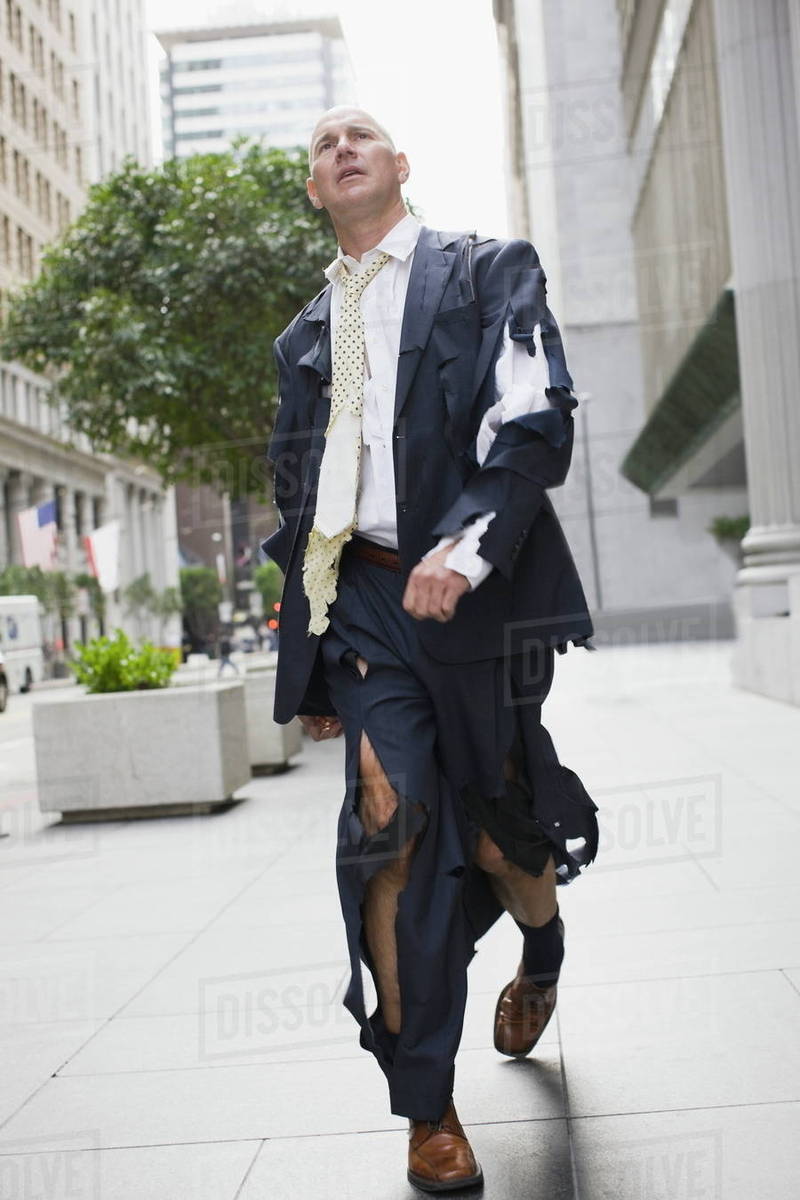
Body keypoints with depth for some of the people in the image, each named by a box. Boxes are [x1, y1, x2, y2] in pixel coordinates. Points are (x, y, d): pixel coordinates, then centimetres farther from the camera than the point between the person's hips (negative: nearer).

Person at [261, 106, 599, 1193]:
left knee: (501, 834, 5)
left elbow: (539, 421, -8)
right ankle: (427, 1107, 1)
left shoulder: (489, 270, 7)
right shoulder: (304, 337, 20)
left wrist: (469, 540, -25)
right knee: (387, 828, -12)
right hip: (364, 598, 3)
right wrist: (308, 656, 18)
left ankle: (542, 956, 42)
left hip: (481, 591, -3)